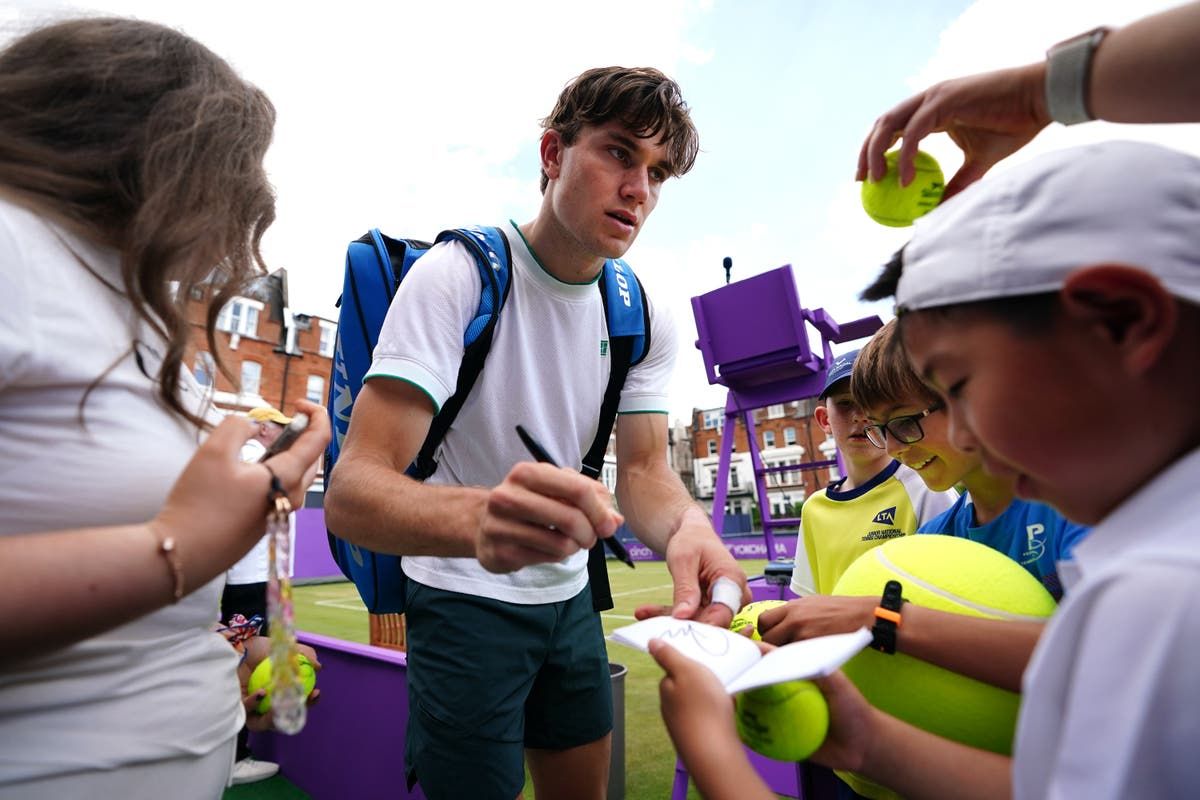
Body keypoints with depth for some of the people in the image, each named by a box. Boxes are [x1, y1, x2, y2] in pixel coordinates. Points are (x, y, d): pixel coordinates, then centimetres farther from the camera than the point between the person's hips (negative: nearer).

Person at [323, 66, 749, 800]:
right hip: (466, 602, -5)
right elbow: (352, 492, -29)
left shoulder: (645, 319, -3)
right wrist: (479, 519, -51)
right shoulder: (456, 276, -21)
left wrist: (687, 527, -32)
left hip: (569, 597, 6)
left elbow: (643, 469, -8)